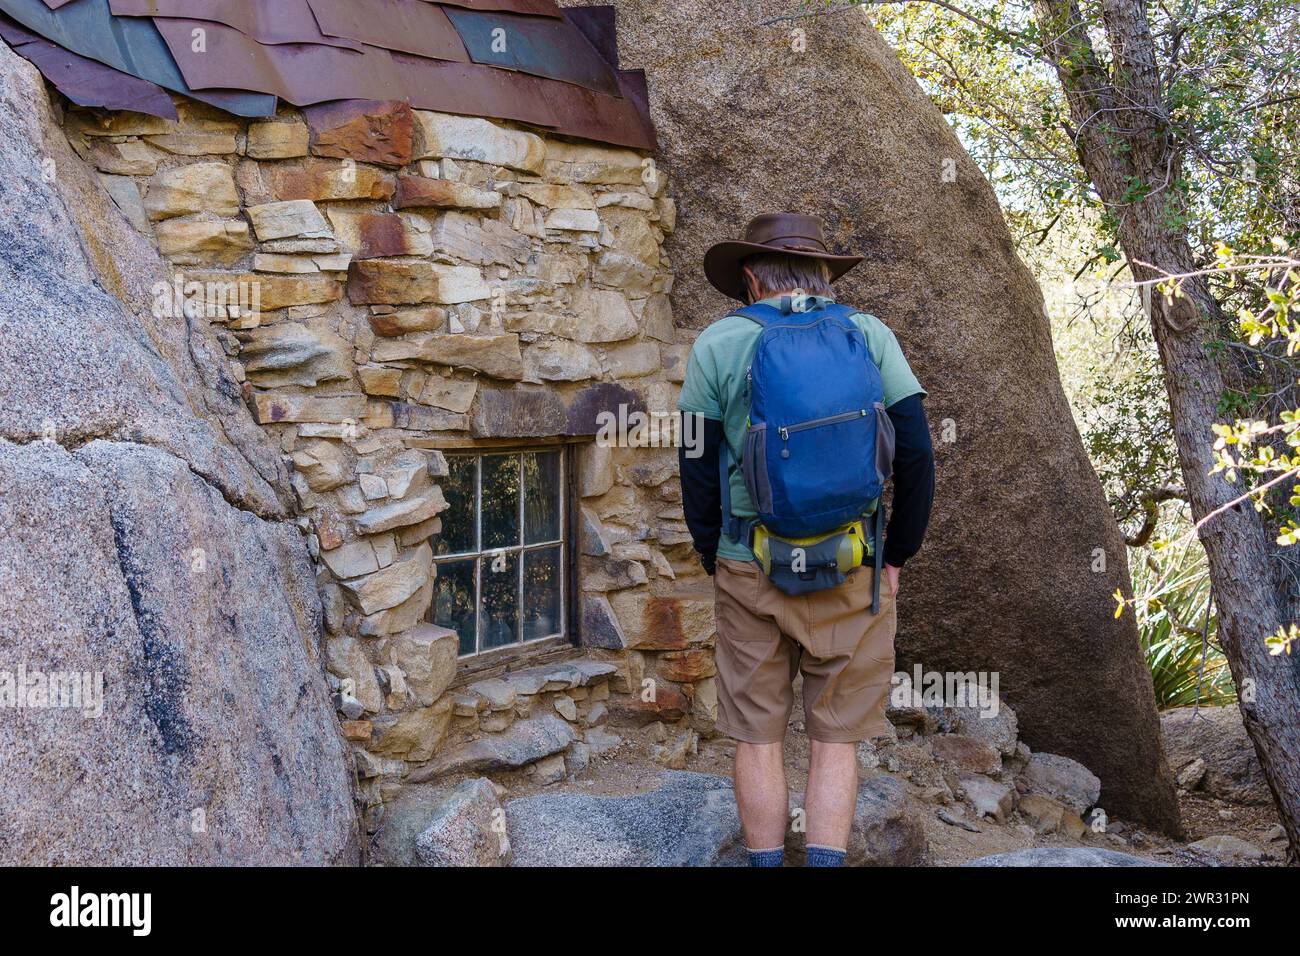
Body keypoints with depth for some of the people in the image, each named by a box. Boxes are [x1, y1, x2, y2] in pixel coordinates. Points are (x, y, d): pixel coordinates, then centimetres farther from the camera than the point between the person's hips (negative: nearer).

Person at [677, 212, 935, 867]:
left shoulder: (717, 345, -1)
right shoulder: (870, 336, 1)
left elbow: (698, 466, -1)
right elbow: (916, 455, -2)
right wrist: (897, 554, 8)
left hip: (750, 569, 0)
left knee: (758, 736, 12)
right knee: (835, 740, 9)